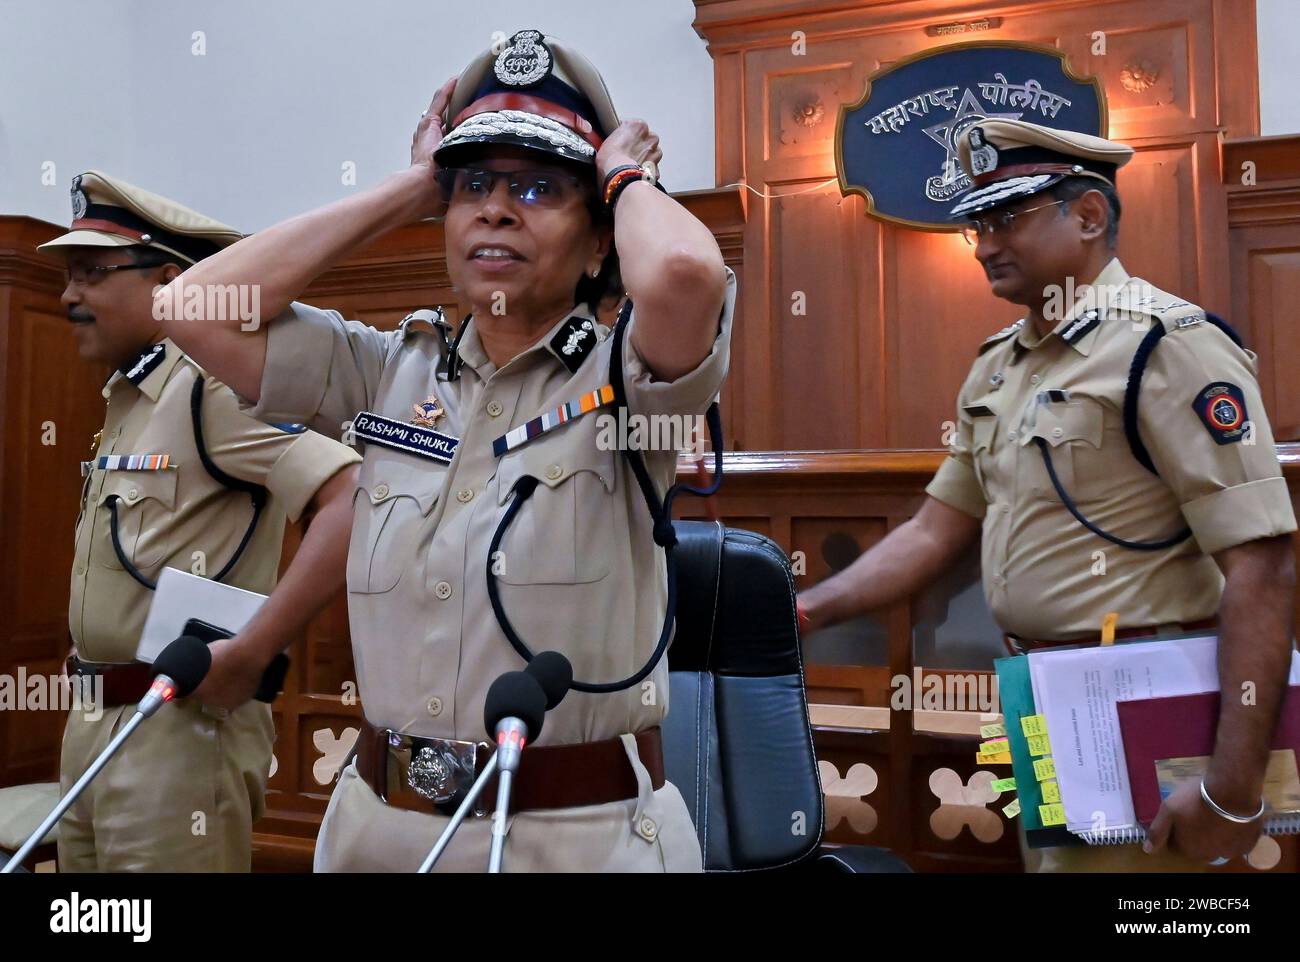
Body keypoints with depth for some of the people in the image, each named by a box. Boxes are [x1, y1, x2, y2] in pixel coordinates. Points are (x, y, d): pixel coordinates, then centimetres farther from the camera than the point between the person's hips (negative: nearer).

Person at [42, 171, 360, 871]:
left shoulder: (215, 385, -17)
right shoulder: (125, 399, 13)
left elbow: (354, 502, -30)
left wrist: (249, 655, -28)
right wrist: (89, 706, 10)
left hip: (179, 727, -9)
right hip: (90, 723, 9)